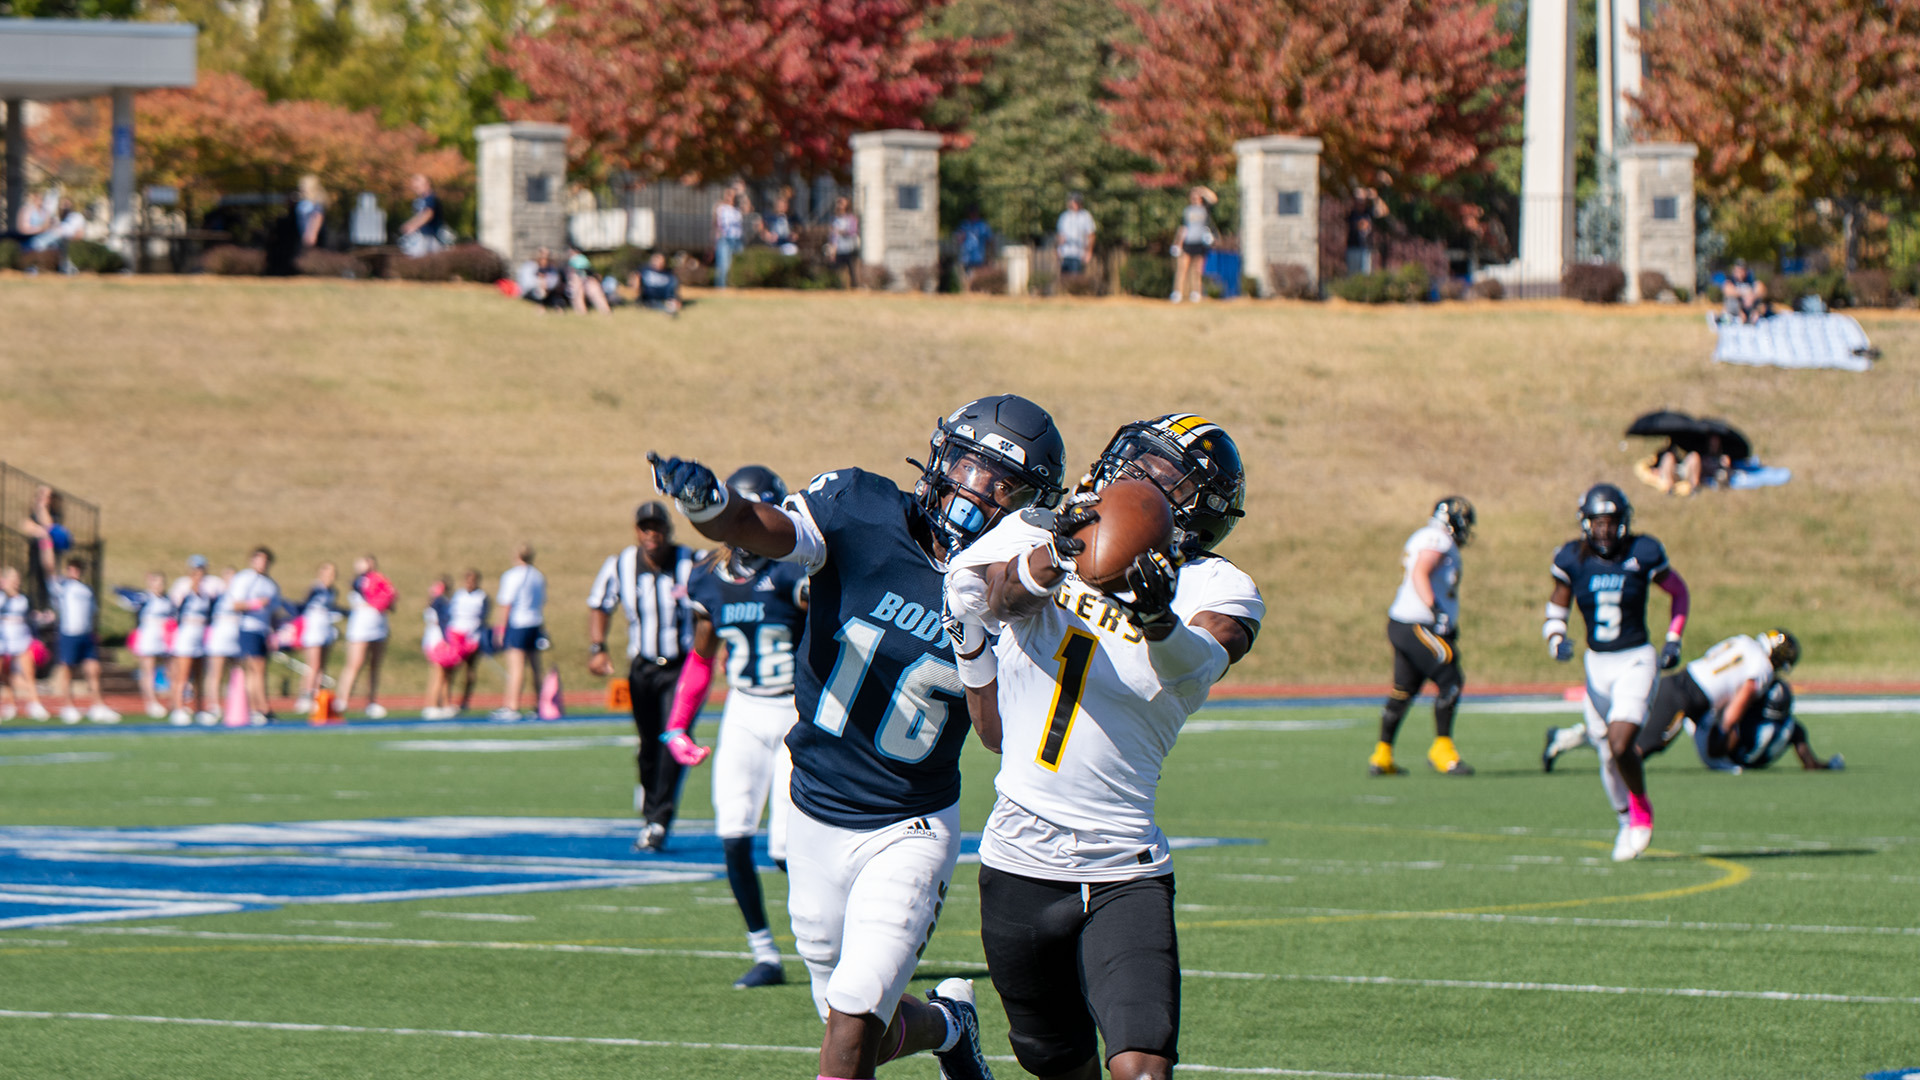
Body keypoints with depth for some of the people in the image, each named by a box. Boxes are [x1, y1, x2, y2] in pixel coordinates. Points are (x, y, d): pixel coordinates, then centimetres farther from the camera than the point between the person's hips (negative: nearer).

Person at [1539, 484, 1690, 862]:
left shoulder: (1643, 554, -8)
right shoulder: (1572, 559, -3)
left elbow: (1679, 593, 9)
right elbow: (1556, 613, 7)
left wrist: (1673, 642, 1)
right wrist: (1556, 640, -14)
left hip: (1636, 661, -3)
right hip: (1598, 663, 3)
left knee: (1620, 745, -20)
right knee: (1609, 757, 8)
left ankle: (1641, 809, 6)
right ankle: (1627, 823, 31)